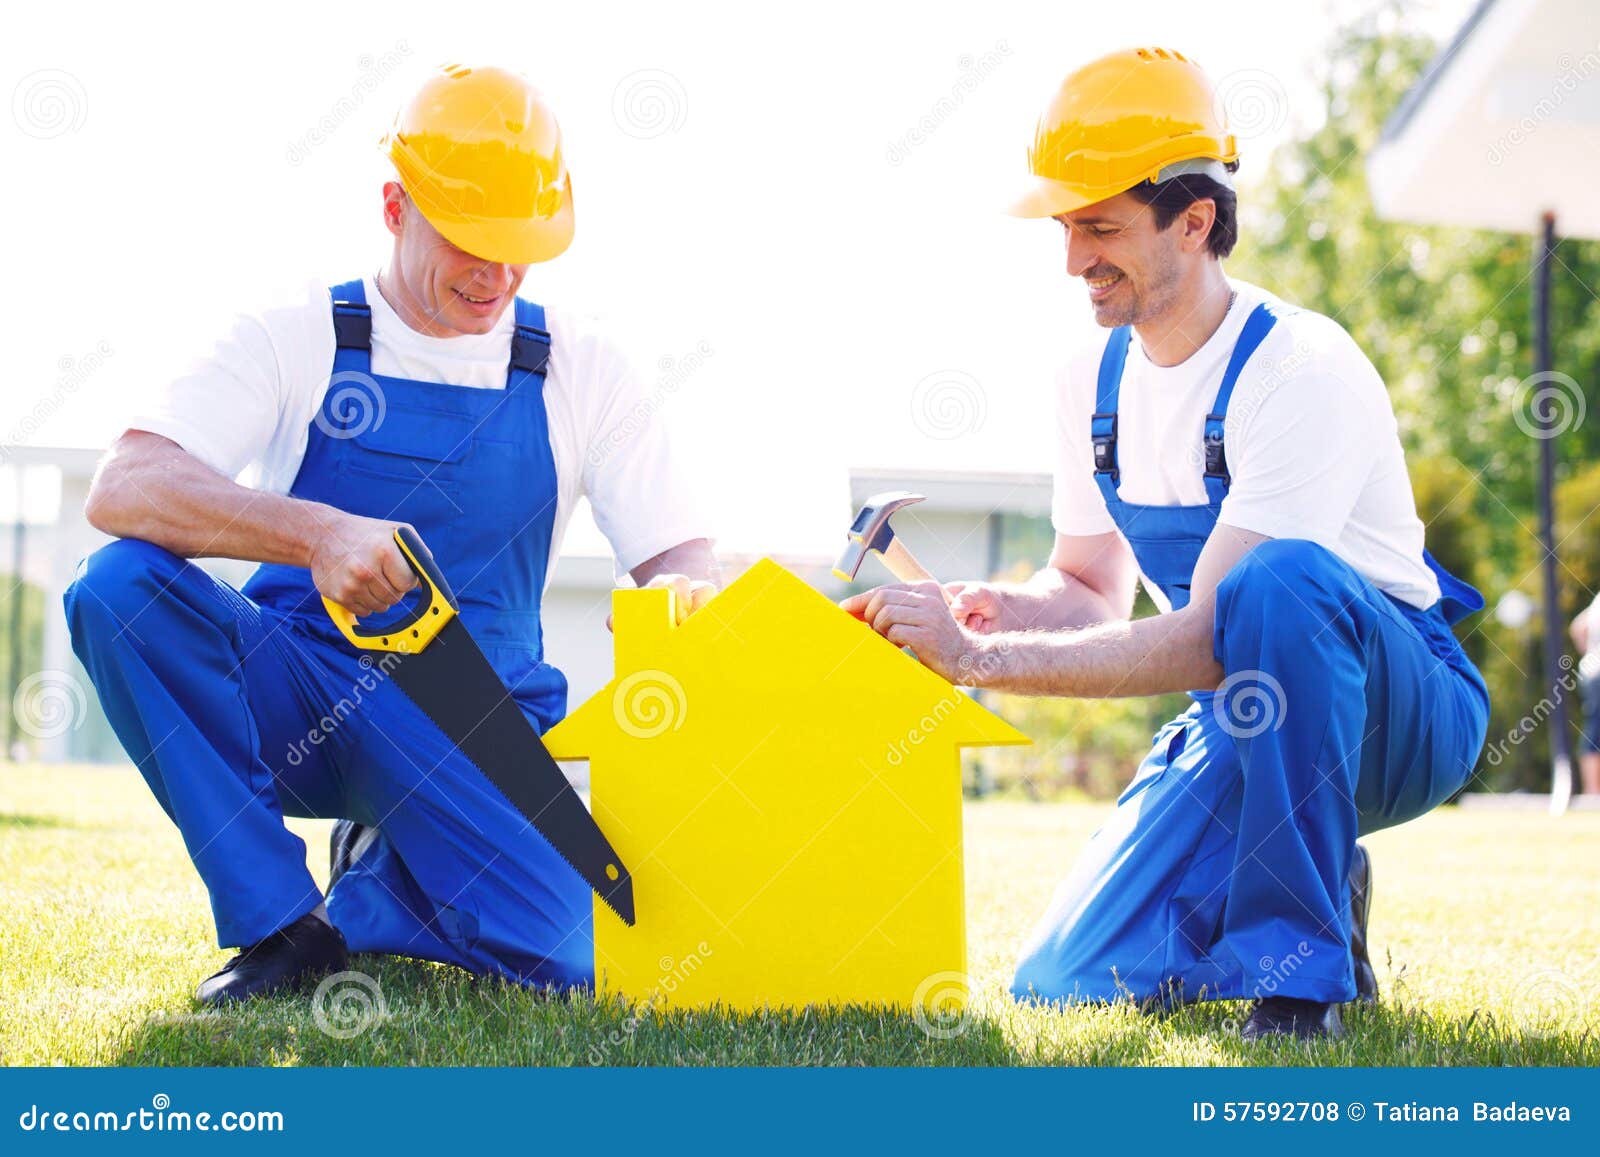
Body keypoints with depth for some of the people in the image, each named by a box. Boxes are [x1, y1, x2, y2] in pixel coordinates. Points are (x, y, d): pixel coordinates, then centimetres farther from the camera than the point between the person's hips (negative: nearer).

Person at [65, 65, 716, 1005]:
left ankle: (369, 899, 10)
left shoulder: (581, 368, 4)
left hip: (472, 729, 1)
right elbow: (121, 490, -18)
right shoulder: (298, 340, -3)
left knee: (564, 963, -27)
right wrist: (318, 534, -36)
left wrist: (673, 593, -27)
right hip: (292, 702, -1)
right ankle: (281, 925, -16)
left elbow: (683, 554, 1)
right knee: (122, 585, -30)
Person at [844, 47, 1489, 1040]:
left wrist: (976, 657, -30)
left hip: (1409, 713, -7)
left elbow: (1205, 641, -29)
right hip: (1248, 719, 7)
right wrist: (1002, 608, -11)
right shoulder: (1097, 383, 1)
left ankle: (1301, 967, -29)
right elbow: (1094, 592, 13)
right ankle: (1321, 892, 19)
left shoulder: (1300, 369, -24)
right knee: (1071, 985, -5)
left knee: (1281, 578, -40)